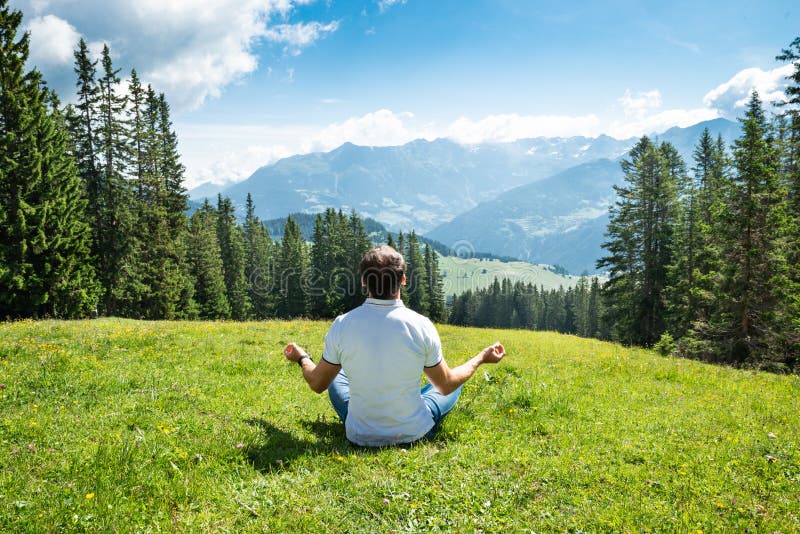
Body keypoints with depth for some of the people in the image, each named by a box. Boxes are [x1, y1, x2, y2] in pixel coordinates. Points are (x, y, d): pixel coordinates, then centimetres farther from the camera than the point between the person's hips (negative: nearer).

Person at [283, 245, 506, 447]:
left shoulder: (342, 325, -17)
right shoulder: (421, 326, -19)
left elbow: (318, 384, -2)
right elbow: (446, 386, -4)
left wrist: (302, 358, 19)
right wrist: (481, 358, 12)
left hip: (360, 436, 1)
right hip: (414, 434, -1)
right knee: (454, 385, 25)